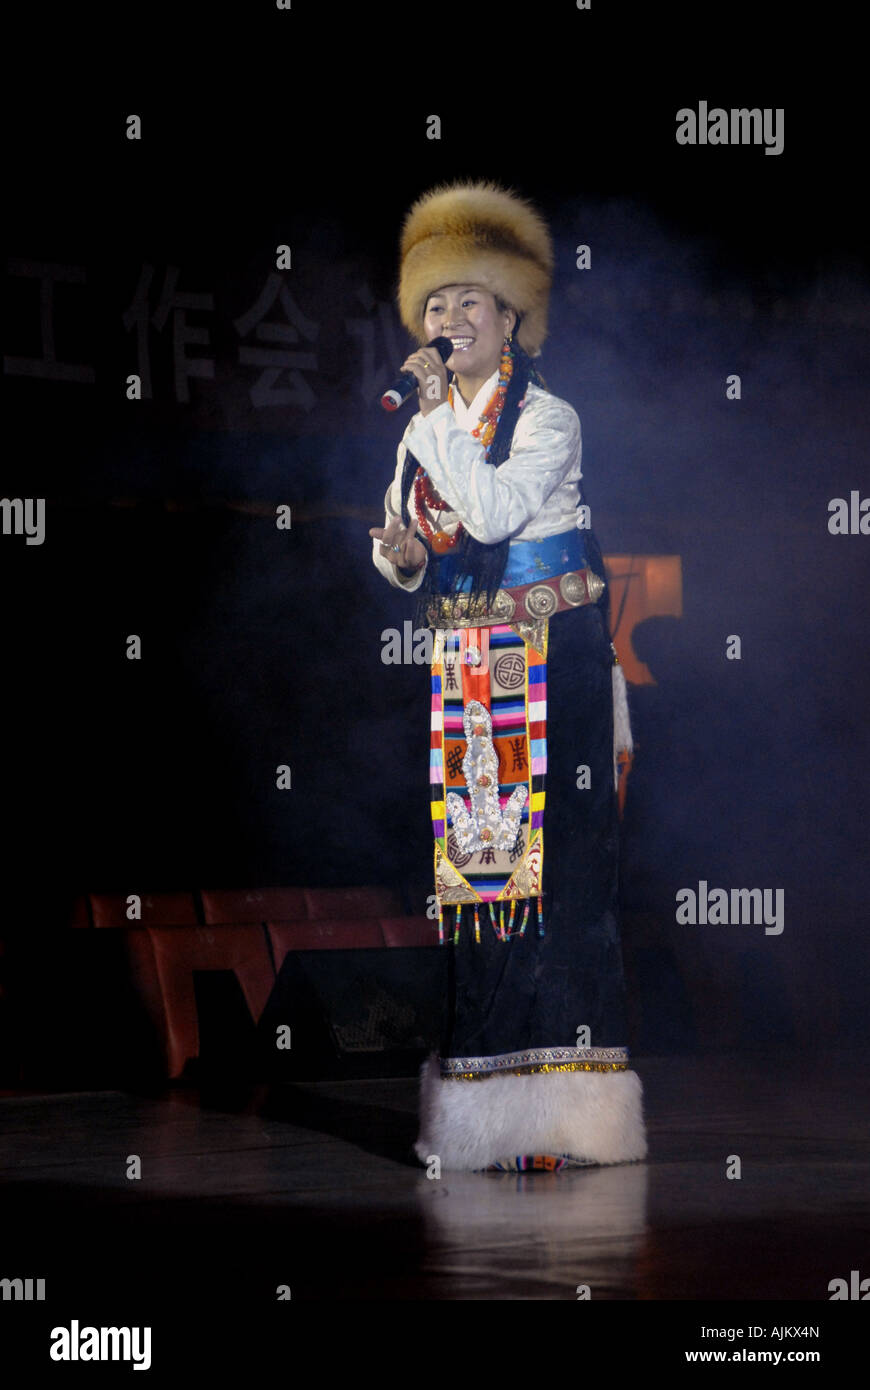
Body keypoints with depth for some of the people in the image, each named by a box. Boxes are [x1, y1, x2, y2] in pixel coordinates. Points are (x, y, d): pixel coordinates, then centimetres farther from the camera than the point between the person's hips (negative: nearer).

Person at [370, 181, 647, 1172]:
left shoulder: (547, 419, -3)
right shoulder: (425, 427, 14)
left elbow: (493, 511, -18)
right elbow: (396, 538, 15)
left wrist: (441, 414, -16)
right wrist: (402, 555, -8)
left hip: (550, 664, -5)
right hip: (458, 670, 5)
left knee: (552, 865, -8)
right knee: (469, 861, 2)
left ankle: (559, 1110, -7)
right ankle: (478, 1107, 5)